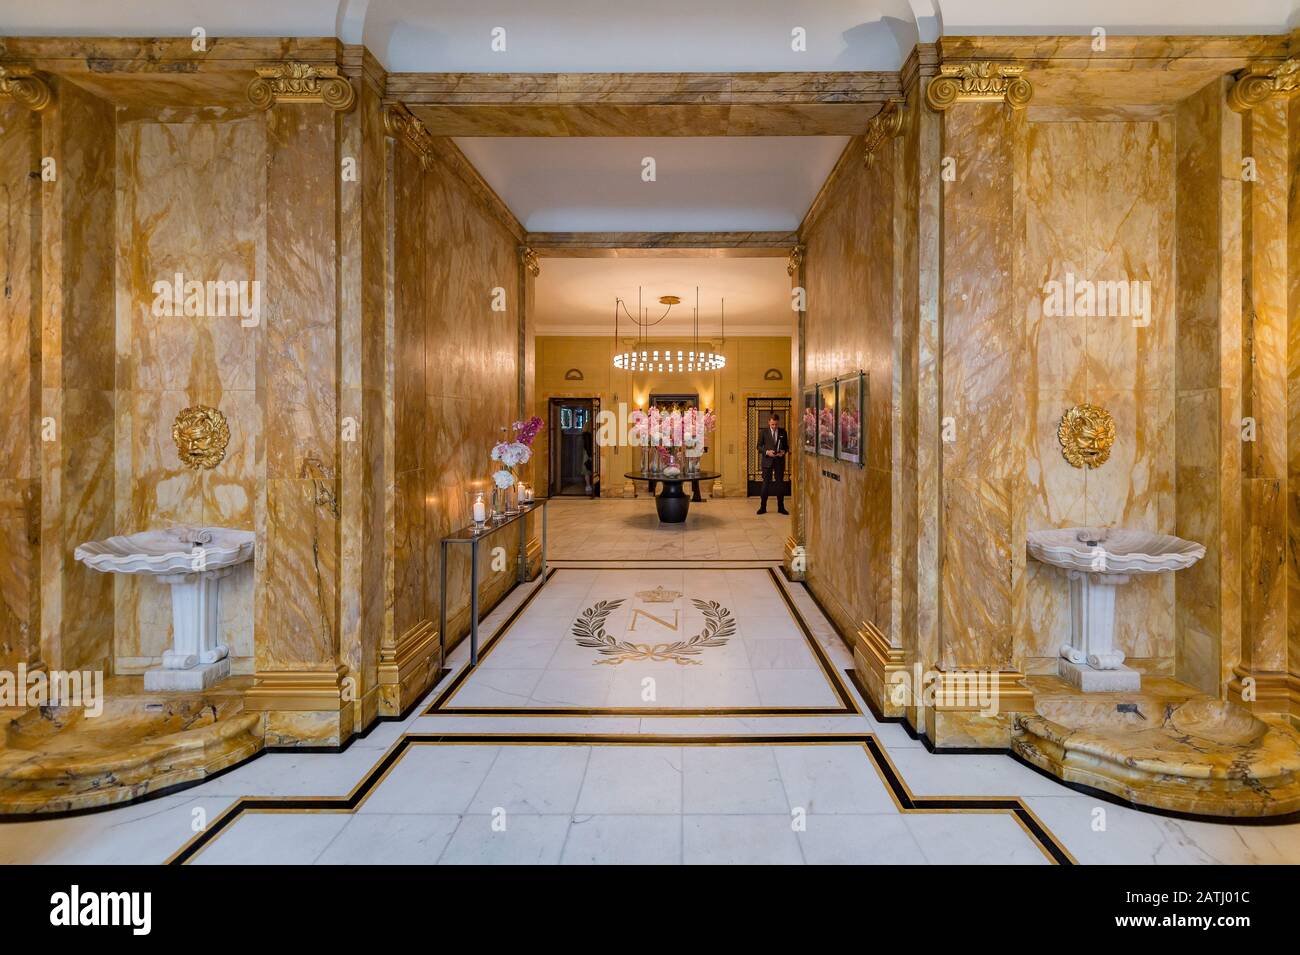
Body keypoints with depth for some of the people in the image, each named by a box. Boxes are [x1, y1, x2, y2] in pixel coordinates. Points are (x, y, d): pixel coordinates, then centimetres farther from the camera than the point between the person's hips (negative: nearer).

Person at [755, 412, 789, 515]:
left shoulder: (783, 432, 5)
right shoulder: (763, 432, 0)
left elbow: (786, 445, 12)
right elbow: (759, 446, 2)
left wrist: (783, 451, -9)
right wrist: (767, 452, -15)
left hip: (779, 461, 2)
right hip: (767, 461, -2)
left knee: (780, 483, 6)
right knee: (766, 483, 1)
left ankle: (781, 507, 16)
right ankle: (763, 507, 10)